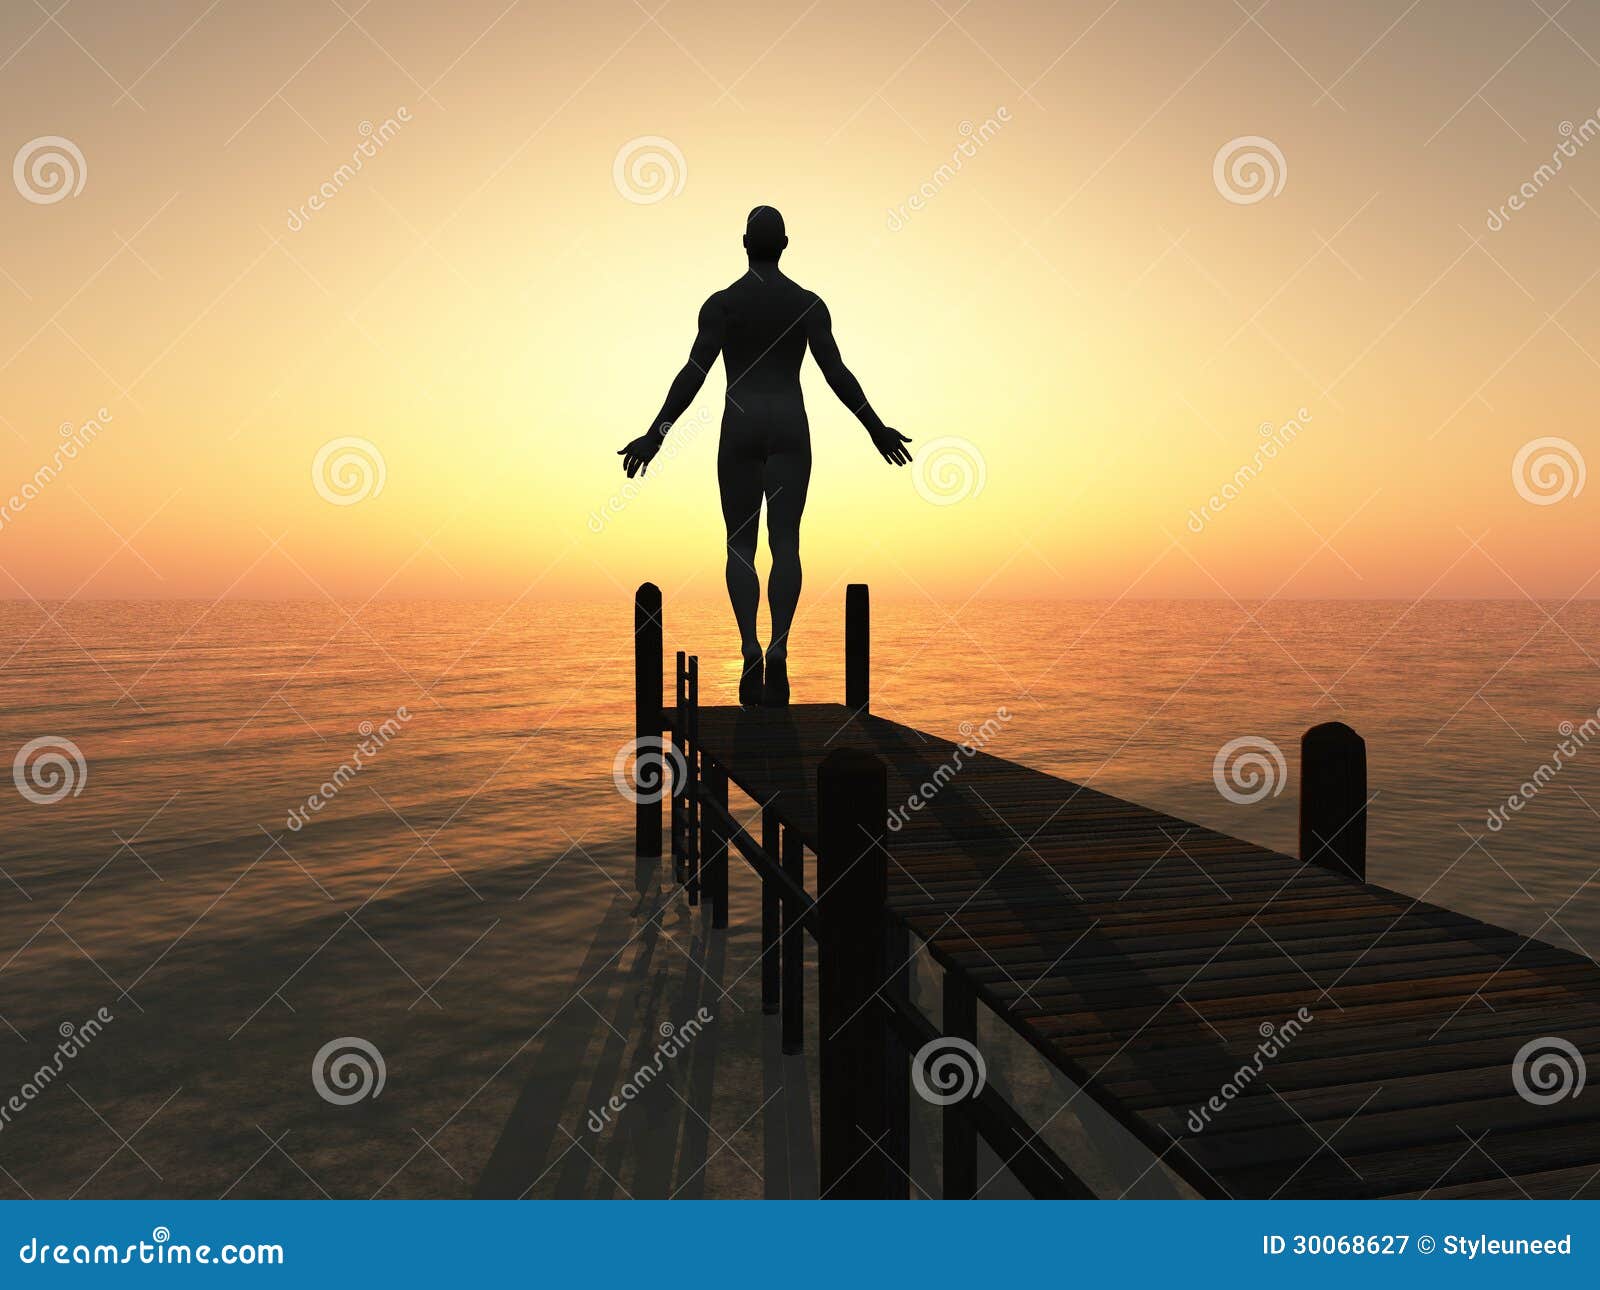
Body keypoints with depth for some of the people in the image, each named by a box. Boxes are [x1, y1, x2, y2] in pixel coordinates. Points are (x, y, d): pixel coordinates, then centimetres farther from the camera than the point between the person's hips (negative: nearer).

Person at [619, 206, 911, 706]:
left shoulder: (720, 303, 1)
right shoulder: (809, 303, 6)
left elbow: (695, 372, -10)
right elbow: (837, 373, -1)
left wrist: (656, 434, -11)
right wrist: (876, 429, 7)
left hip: (740, 429, -1)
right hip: (790, 429, 1)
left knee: (741, 546, 7)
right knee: (786, 545, -5)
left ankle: (750, 648, -13)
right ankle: (778, 649, -26)